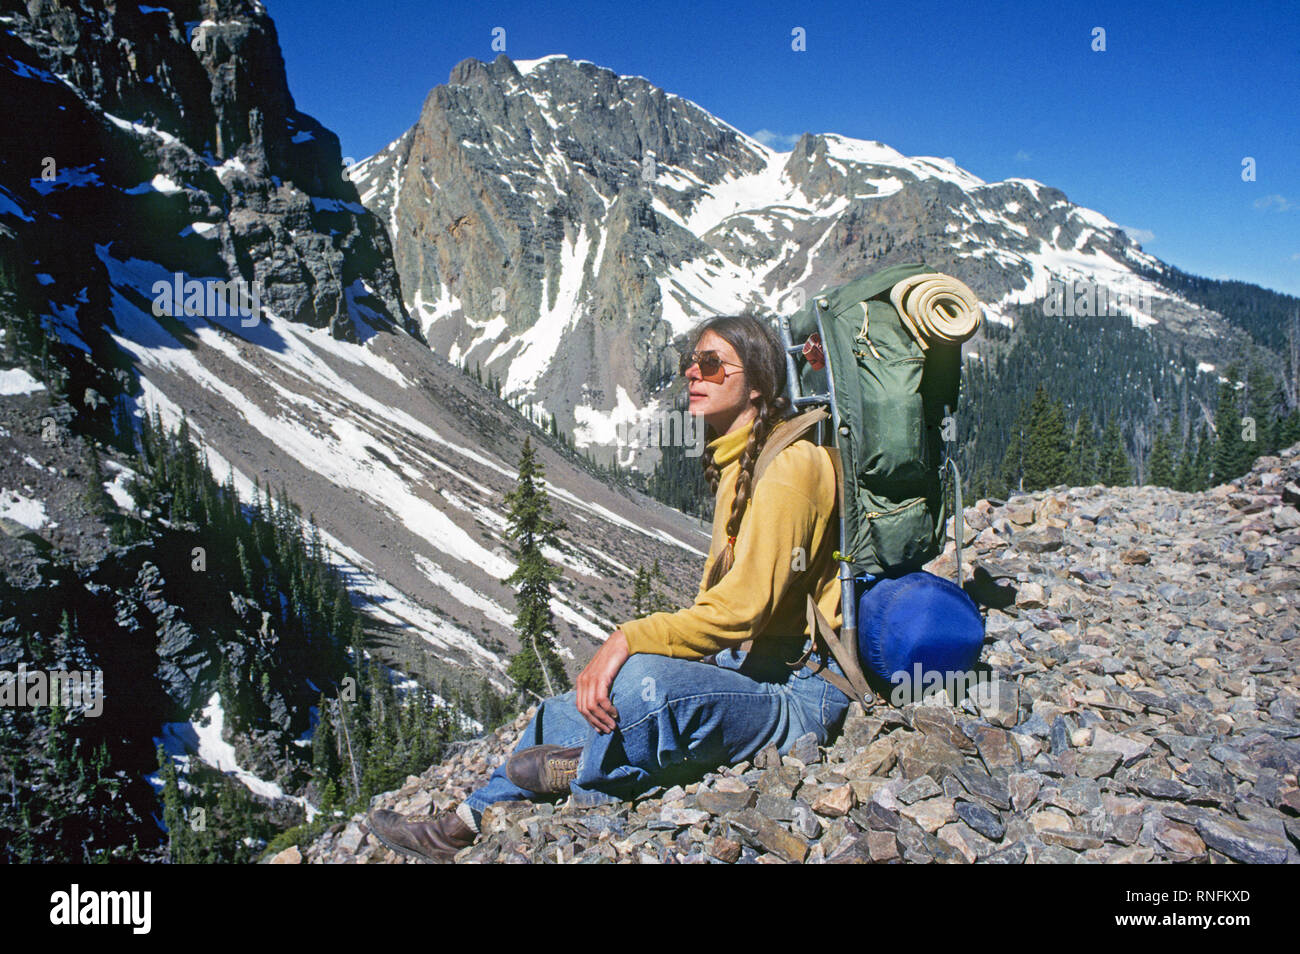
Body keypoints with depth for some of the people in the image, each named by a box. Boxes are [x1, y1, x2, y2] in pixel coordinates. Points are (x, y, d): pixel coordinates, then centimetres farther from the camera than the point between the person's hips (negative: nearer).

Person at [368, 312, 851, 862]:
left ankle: (592, 776, -2)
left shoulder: (789, 462, -14)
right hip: (744, 669, 9)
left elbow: (744, 606, -23)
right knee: (567, 714, 6)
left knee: (644, 680, -34)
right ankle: (470, 823, 23)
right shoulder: (734, 466, 15)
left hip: (800, 691, -9)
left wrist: (631, 640, -28)